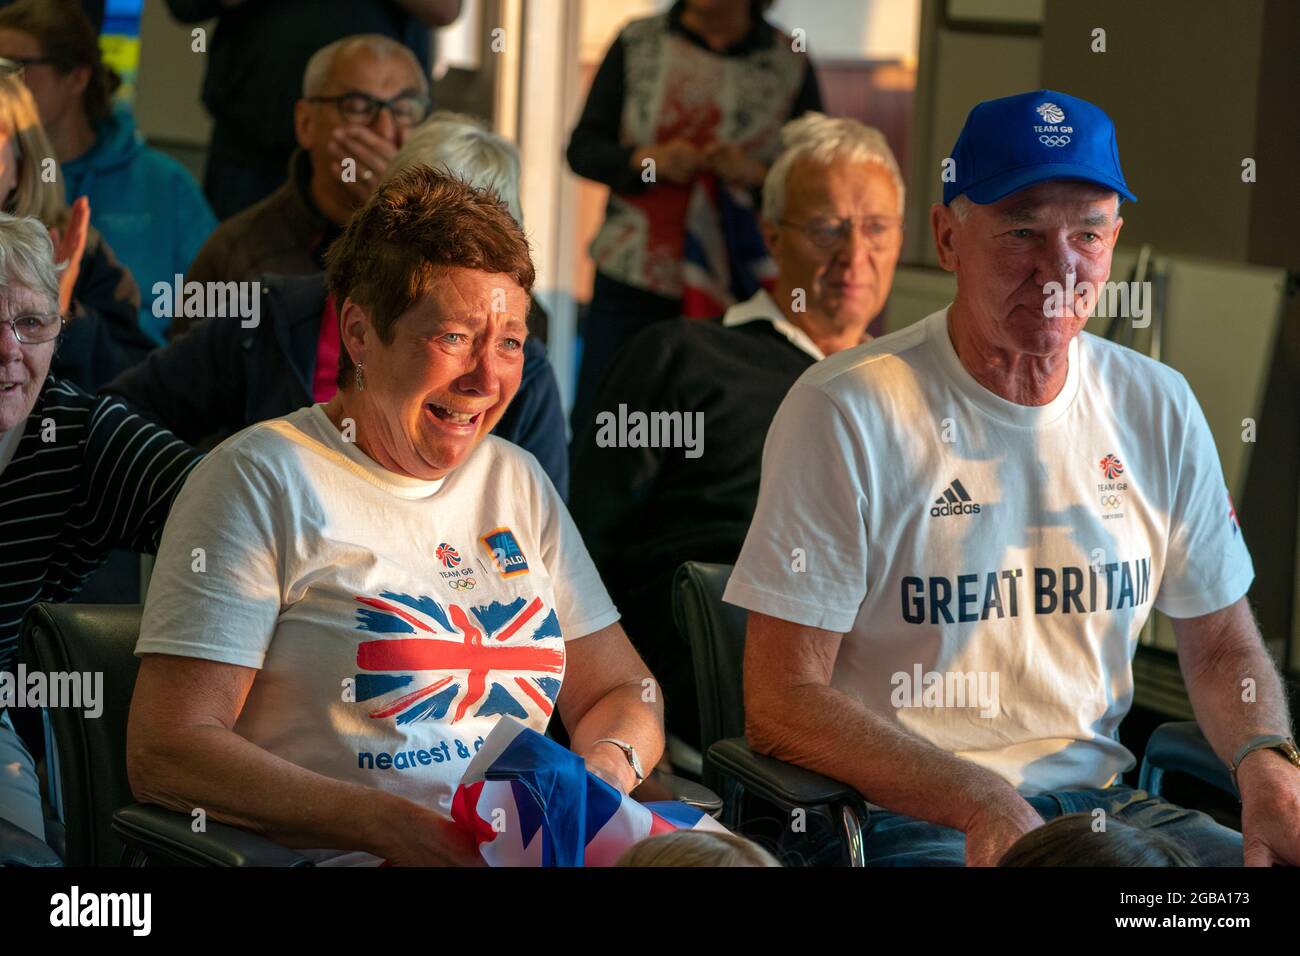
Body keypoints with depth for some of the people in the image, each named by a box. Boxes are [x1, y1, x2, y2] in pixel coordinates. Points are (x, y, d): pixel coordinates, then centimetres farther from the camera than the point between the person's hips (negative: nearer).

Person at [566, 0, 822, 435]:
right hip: (632, 283, 2)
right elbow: (583, 147, 8)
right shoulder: (638, 43, 8)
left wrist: (755, 173, -13)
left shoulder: (789, 64, 4)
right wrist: (647, 160, -11)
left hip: (740, 290, -1)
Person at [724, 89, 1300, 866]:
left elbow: (1223, 648, 18)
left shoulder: (1157, 409, 9)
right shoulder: (846, 414, -8)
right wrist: (982, 803, -23)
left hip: (1102, 802, 6)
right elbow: (782, 703, -11)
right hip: (903, 822, -6)